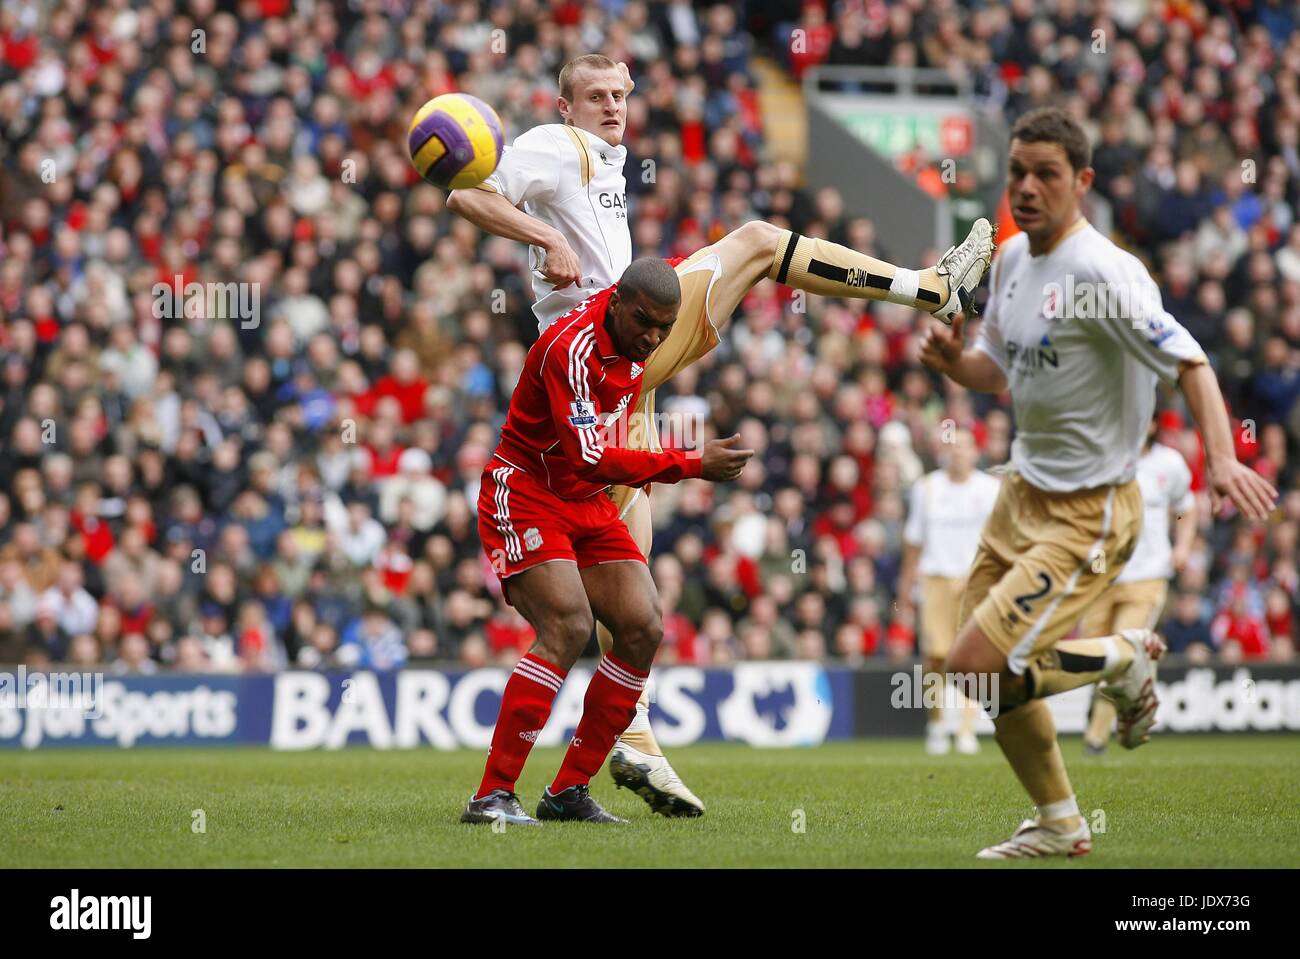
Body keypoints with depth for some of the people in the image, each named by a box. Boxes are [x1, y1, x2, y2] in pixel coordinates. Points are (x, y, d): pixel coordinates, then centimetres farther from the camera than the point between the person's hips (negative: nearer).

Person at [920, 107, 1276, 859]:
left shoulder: (1101, 271, -21)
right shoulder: (1013, 259, 6)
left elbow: (1187, 360, -27)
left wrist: (1222, 458, -42)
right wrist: (953, 360, -5)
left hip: (1088, 514, -8)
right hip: (1024, 493, 8)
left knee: (977, 664, -16)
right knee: (989, 673, 12)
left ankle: (1127, 661, 8)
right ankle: (1060, 826, 30)